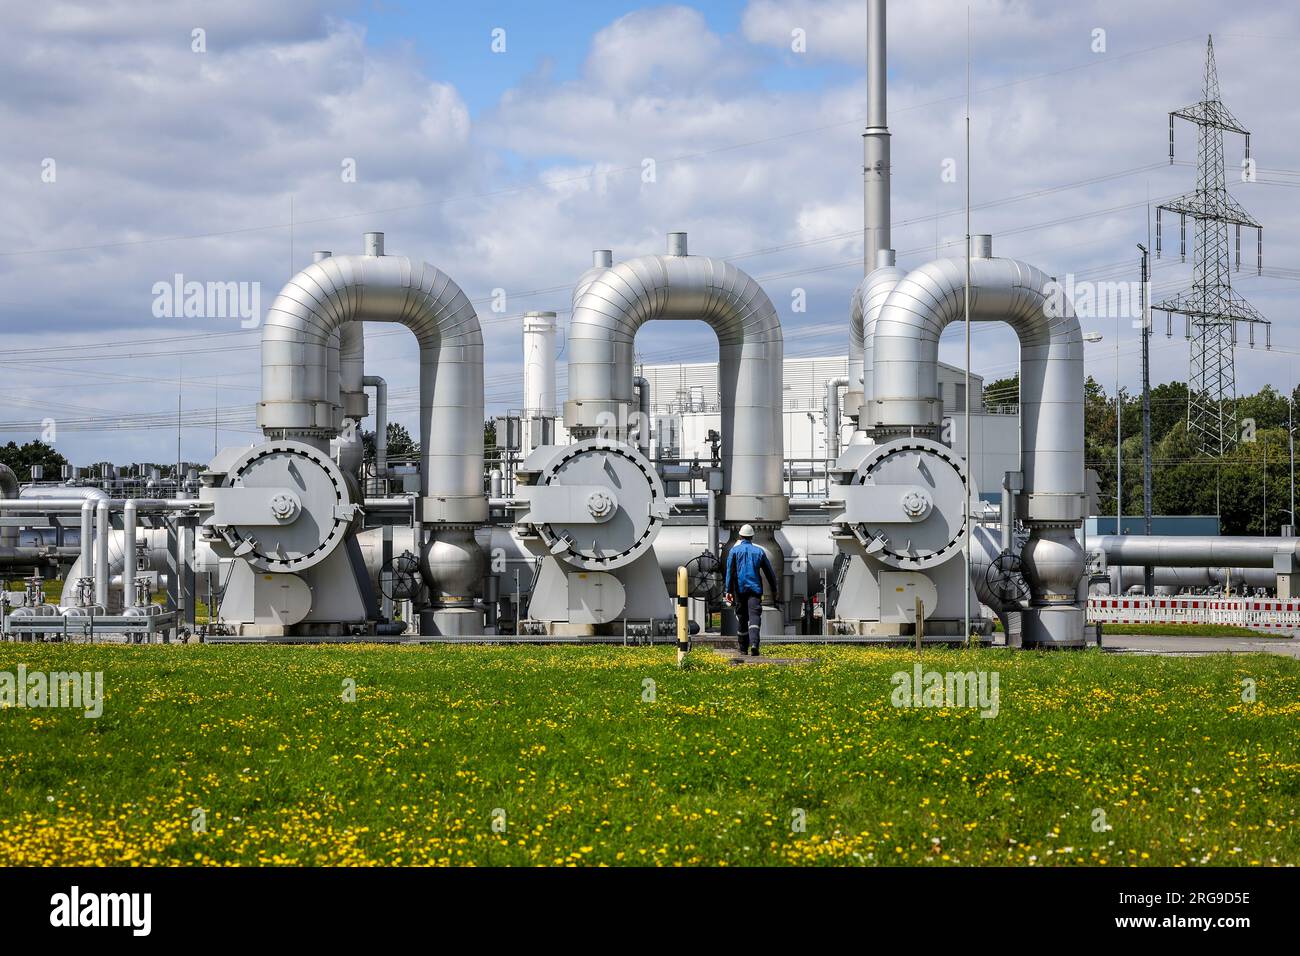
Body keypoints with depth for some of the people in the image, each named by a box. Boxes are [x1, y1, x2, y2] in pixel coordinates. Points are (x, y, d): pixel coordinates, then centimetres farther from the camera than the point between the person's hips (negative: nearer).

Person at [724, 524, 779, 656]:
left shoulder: (734, 550, 2)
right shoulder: (759, 551, 8)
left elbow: (730, 571, -5)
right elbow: (769, 572, 13)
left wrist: (728, 590, -6)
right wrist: (774, 590, 22)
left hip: (740, 589, 0)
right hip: (755, 589, 0)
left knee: (741, 617, 12)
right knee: (754, 616, -9)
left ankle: (743, 648, 20)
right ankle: (754, 644, -31)